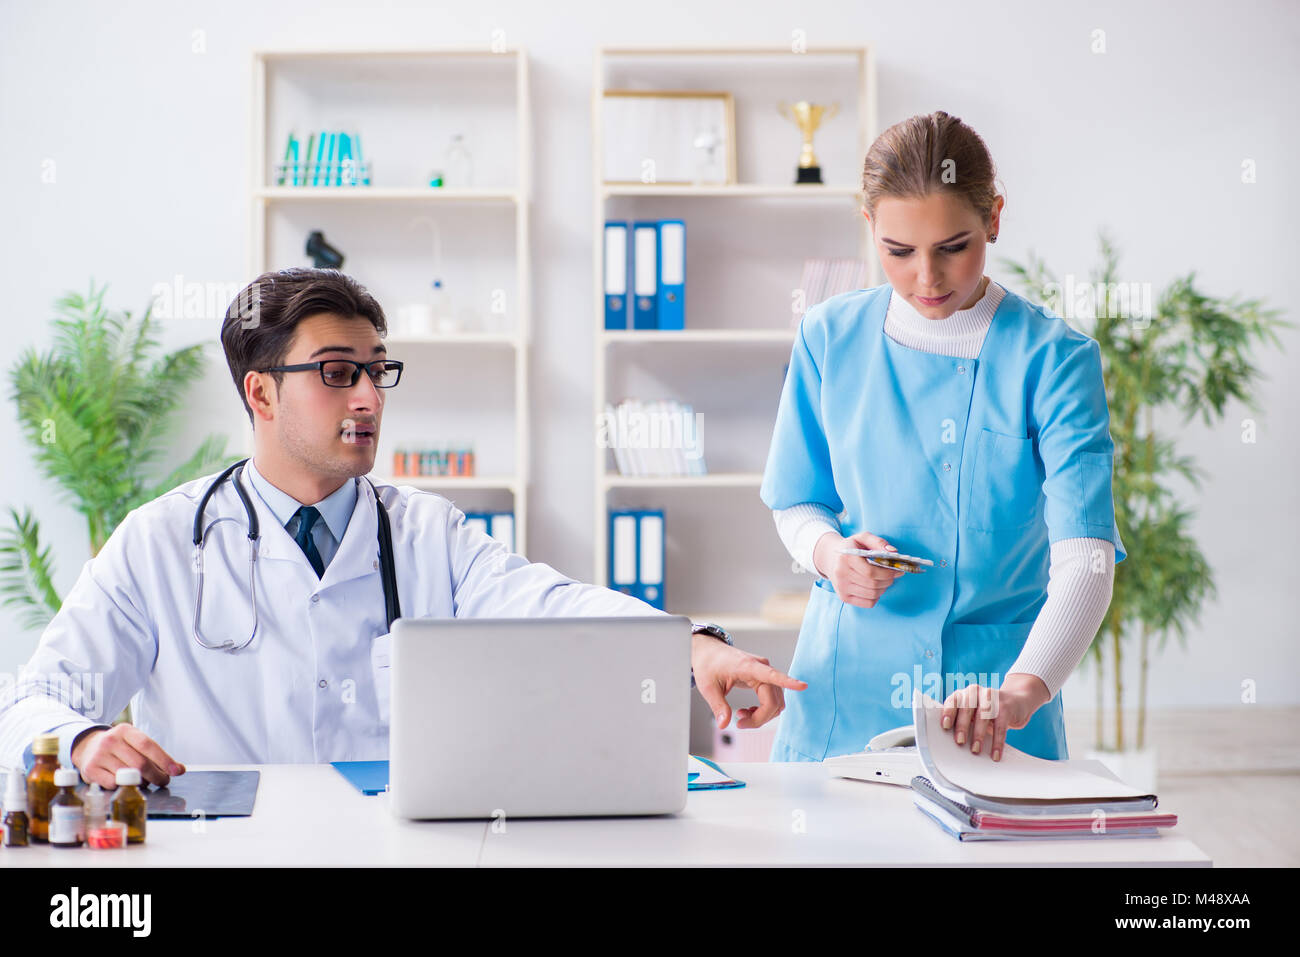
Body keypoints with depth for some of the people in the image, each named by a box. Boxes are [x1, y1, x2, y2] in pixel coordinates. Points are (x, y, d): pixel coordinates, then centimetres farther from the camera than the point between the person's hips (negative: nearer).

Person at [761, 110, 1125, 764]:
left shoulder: (1053, 358, -8)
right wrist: (830, 551, -12)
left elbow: (1085, 553, -18)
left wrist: (1022, 690, -35)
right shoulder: (830, 337, 2)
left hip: (996, 690, -2)